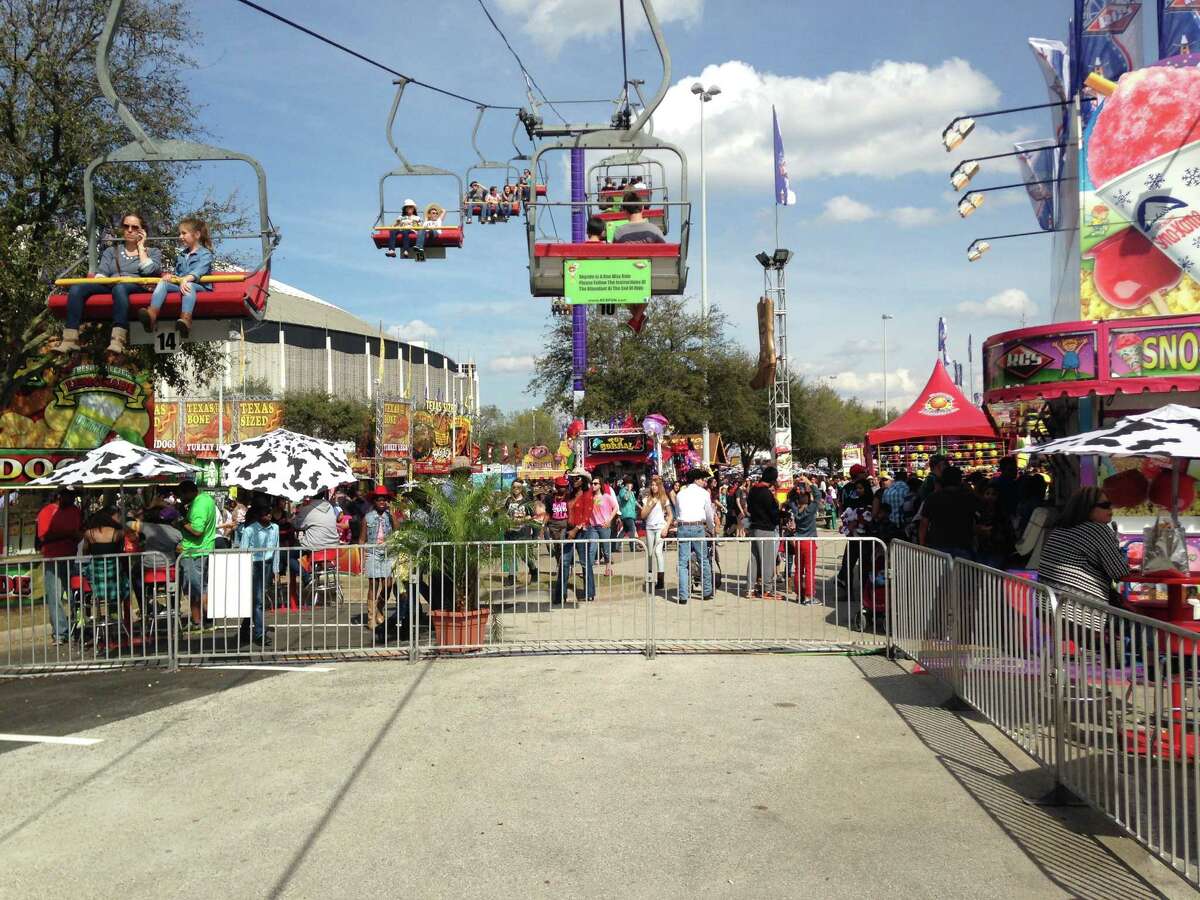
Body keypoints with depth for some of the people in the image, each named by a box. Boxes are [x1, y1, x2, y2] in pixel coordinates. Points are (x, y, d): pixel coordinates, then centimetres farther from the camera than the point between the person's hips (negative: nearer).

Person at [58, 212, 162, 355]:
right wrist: (101, 279, -9)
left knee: (119, 287, -41)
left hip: (137, 287, -4)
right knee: (76, 288, -25)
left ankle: (118, 340, -56)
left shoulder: (153, 252, 22)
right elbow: (101, 273, 15)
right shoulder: (111, 251, 30)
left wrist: (141, 247, 10)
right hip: (109, 286, 4)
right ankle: (70, 340, -35)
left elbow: (149, 271, 0)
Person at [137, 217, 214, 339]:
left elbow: (199, 270, -15)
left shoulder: (205, 253, 4)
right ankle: (152, 314, -46)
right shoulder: (180, 256, 28)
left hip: (199, 286, -6)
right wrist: (172, 277, 5)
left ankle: (186, 319, -66)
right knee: (162, 282, -21)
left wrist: (187, 278, -33)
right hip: (179, 284, 6)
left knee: (189, 285, -39)